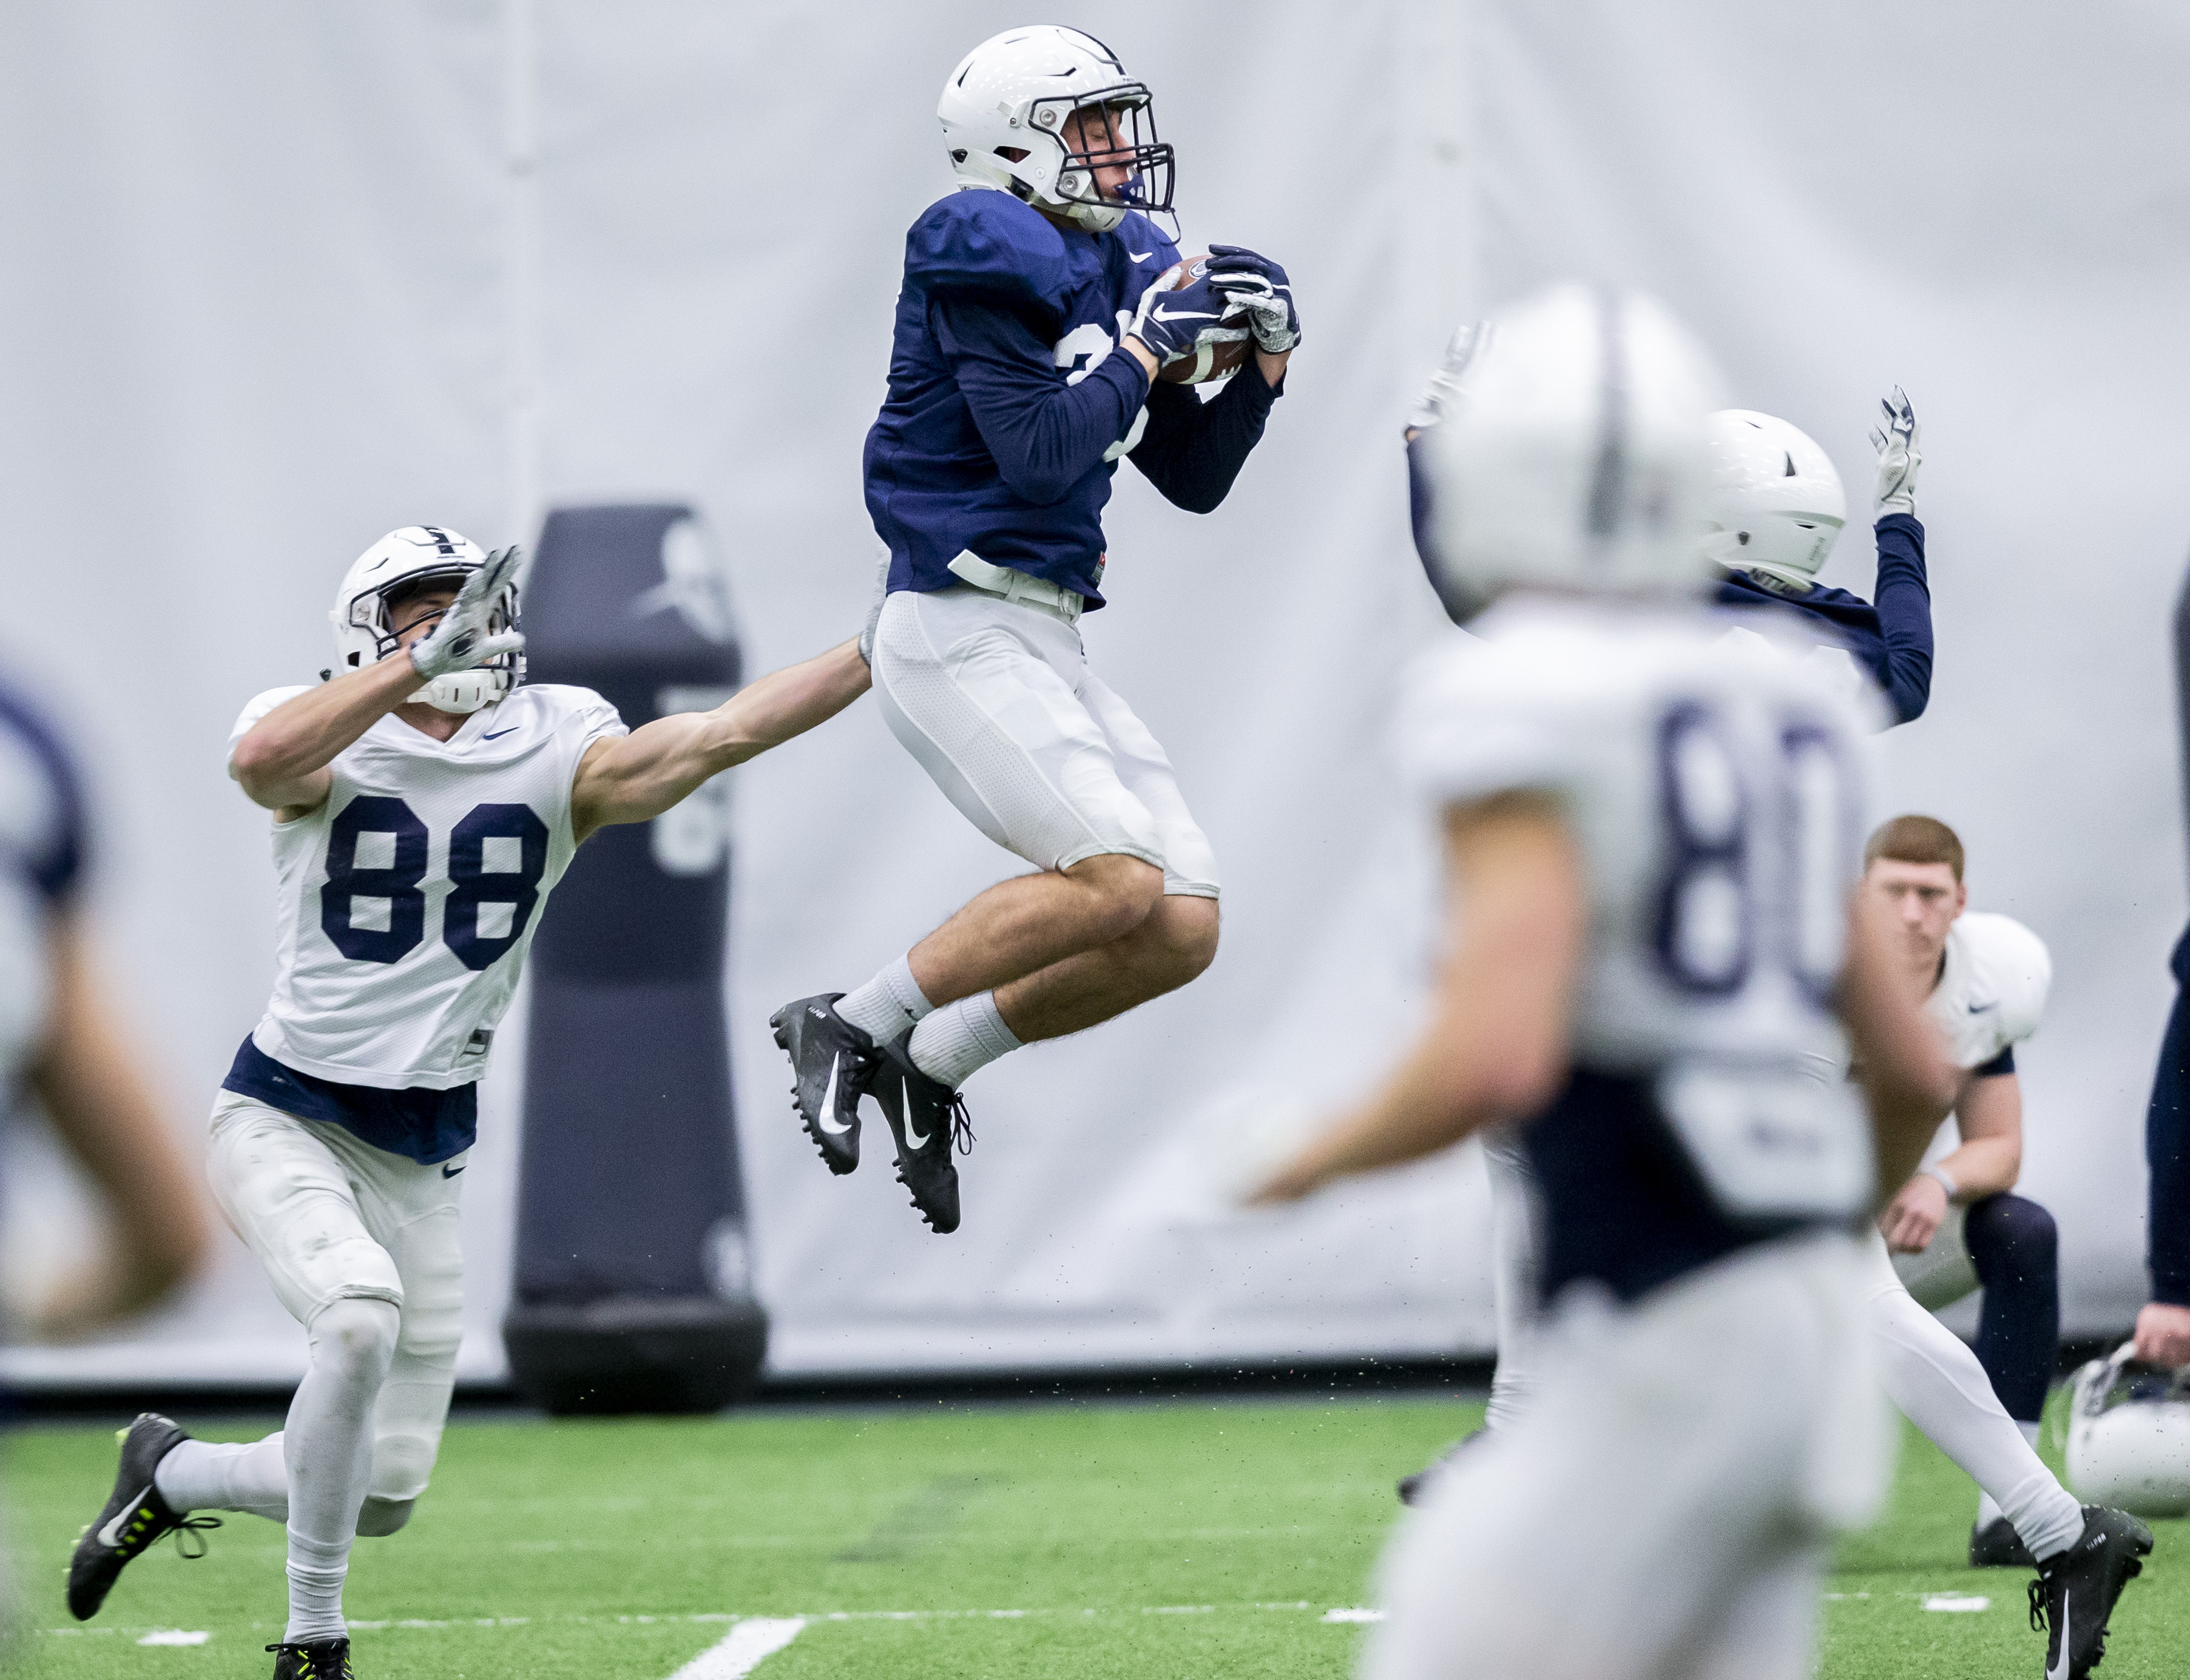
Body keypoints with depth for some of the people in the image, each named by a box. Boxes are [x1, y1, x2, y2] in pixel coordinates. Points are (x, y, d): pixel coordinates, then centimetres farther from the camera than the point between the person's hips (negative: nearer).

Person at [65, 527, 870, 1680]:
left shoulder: (553, 756, 0)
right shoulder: (326, 749, -8)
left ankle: (170, 1475, 35)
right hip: (286, 1118, -4)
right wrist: (424, 659, -39)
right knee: (362, 1315, -34)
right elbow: (263, 760, -32)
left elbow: (720, 735, -11)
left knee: (383, 1496, 4)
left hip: (421, 1153, 4)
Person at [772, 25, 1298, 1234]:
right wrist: (1151, 345, -10)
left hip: (1044, 638, 9)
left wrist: (1261, 362, 6)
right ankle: (851, 1027, -9)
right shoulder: (991, 255, -11)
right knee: (1118, 883, -22)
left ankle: (936, 1060, 13)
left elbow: (1192, 480, 20)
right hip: (959, 626, -9)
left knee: (1182, 932, 1)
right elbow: (1040, 452, -21)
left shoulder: (1118, 265, 15)